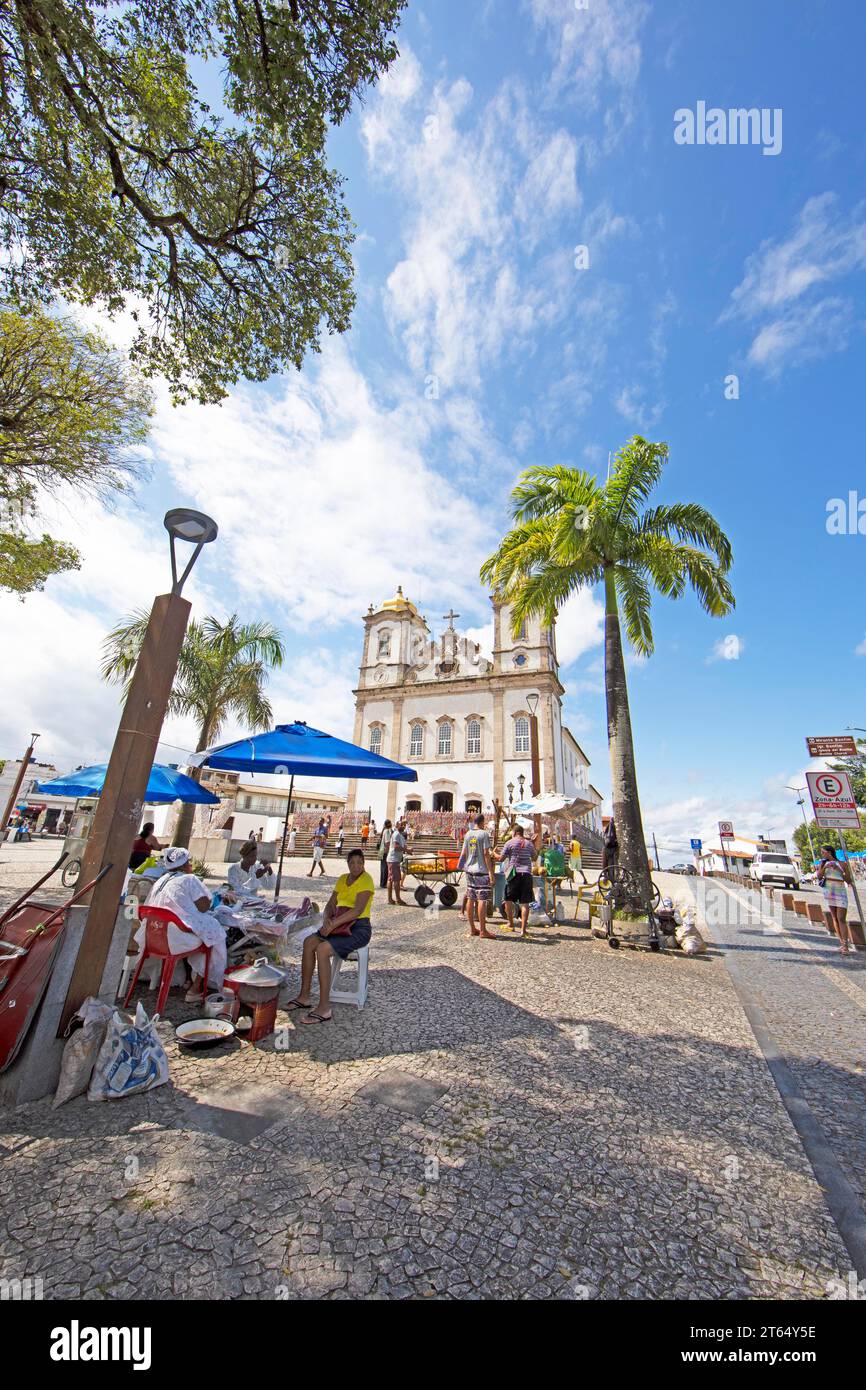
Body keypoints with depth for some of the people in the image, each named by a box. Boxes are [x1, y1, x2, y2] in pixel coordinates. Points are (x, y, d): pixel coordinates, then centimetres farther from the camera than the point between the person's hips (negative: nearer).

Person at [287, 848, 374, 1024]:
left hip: (359, 929, -7)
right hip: (342, 926, 8)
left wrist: (333, 923, -26)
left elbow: (357, 910, -25)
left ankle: (324, 1008, -18)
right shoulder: (342, 879, 10)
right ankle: (304, 996, 0)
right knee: (309, 942, -11)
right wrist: (326, 920, -10)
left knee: (322, 949, -25)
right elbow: (330, 904, 10)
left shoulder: (366, 880, -14)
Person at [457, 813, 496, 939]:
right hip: (482, 870, -7)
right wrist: (491, 872, -11)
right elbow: (486, 854, -13)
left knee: (471, 899, 10)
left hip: (470, 869, 7)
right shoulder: (484, 834, -9)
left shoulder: (468, 834, 8)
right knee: (482, 900, -3)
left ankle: (472, 929, 18)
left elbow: (464, 852, 10)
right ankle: (483, 930, 0)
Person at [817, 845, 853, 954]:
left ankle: (845, 945, -8)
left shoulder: (842, 864, 0)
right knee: (834, 918, 5)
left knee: (841, 919, -9)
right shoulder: (823, 863, 8)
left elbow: (849, 881, -1)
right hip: (828, 891, 3)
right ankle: (842, 942, 11)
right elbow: (819, 877, 1)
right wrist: (824, 867, -13)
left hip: (840, 892, -3)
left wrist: (838, 869, -12)